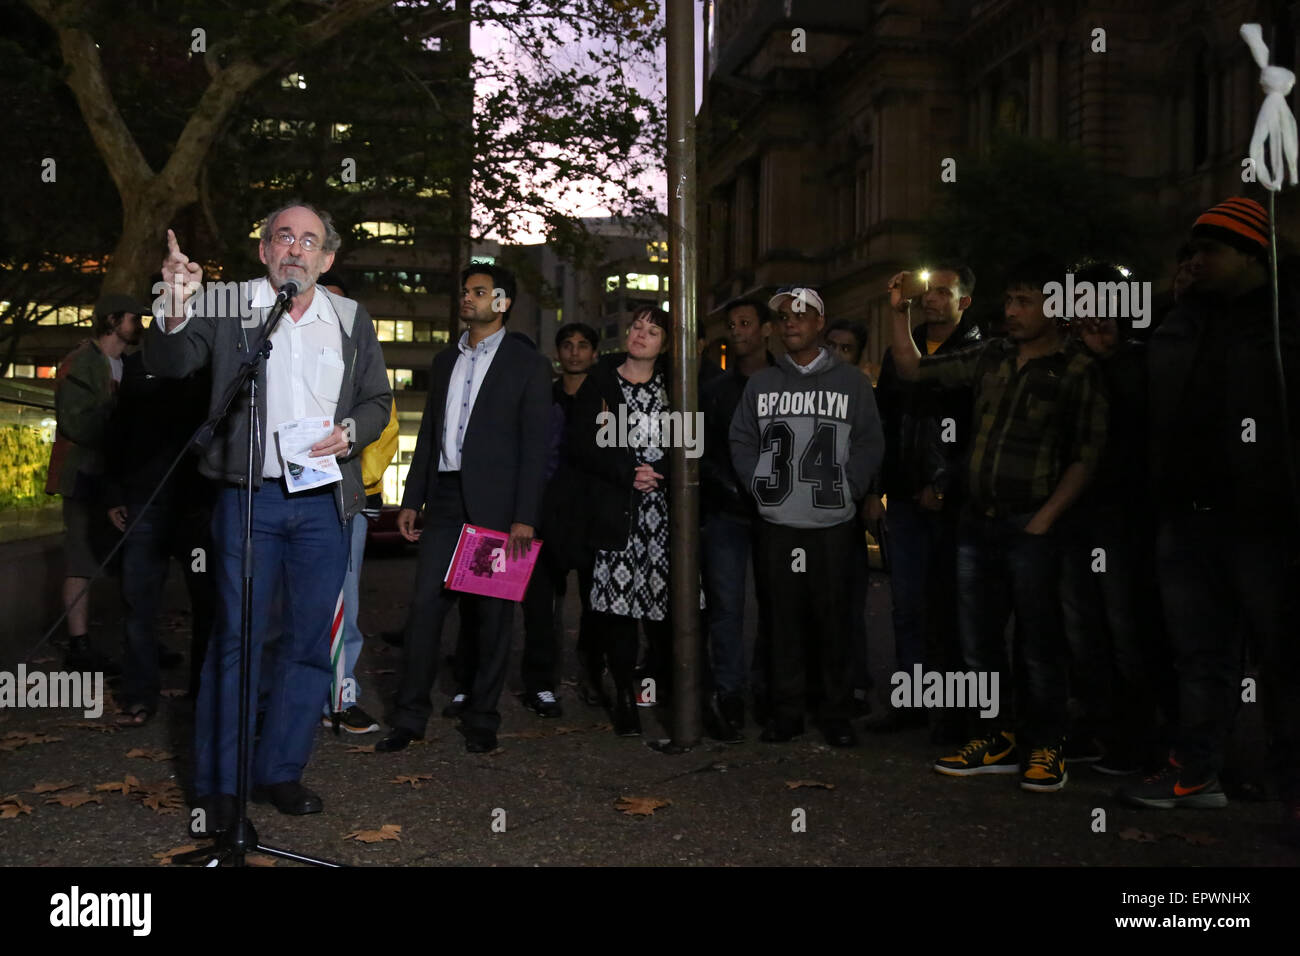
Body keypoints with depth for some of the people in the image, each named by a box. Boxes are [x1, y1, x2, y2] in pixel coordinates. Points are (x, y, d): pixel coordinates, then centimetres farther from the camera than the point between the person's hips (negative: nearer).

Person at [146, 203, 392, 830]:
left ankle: (279, 772, 23)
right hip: (248, 496, -2)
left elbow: (378, 401, 14)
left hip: (323, 502, 3)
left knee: (310, 641, 8)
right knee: (236, 637, 0)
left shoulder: (352, 322, 10)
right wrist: (176, 312, -24)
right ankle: (217, 786, 12)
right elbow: (166, 367, -5)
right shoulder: (228, 309, 3)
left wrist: (349, 432, -7)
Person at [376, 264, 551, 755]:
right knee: (425, 605, 0)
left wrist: (525, 516, -13)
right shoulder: (444, 361, 17)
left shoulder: (527, 364, 1)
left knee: (492, 613, 3)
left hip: (495, 504, -4)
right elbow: (428, 434, 18)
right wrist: (411, 500, 10)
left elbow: (535, 444, -5)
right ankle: (410, 716, 9)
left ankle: (481, 719, 14)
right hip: (444, 500, 4)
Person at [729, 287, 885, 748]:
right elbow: (741, 442, 11)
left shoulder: (851, 382, 5)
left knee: (833, 622, 3)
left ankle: (837, 714, 16)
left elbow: (869, 444, 3)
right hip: (776, 524, 2)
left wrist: (847, 489, -7)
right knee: (784, 620, 7)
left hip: (834, 524, -1)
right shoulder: (760, 382, 10)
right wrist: (759, 486, 0)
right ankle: (786, 711, 18)